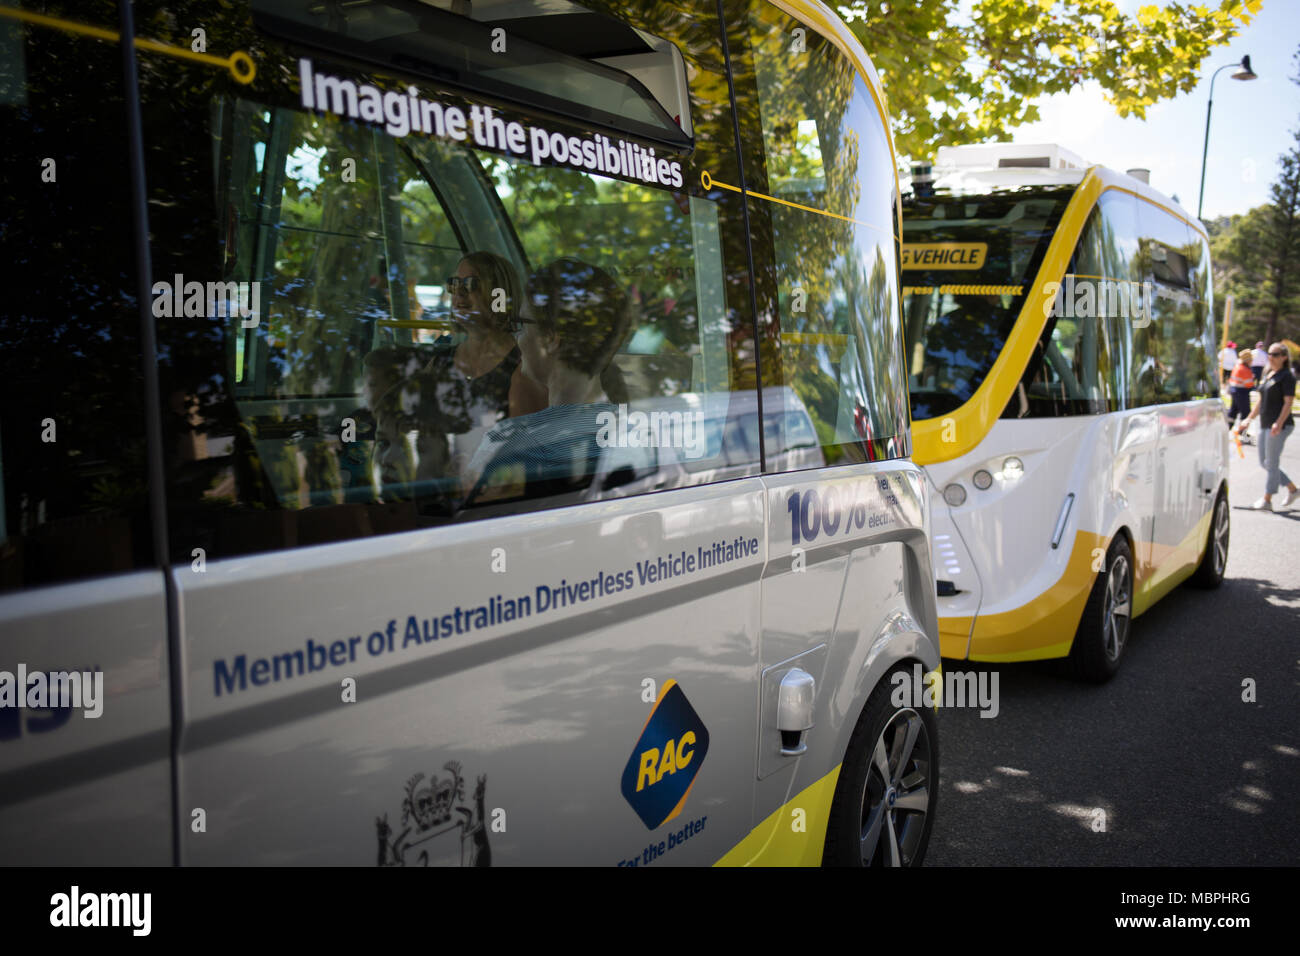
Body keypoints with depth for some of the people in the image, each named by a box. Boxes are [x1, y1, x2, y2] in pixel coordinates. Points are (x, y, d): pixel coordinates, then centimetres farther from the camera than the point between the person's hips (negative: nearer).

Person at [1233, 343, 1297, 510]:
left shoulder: (1287, 376, -8)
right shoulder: (1267, 375, 16)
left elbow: (1288, 402, -16)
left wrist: (1279, 423, -26)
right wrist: (1248, 419, 22)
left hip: (1280, 426, -9)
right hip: (1265, 424, 9)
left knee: (1272, 463, -4)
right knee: (1264, 463, 11)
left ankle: (1267, 500, 2)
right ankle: (1292, 489, 23)